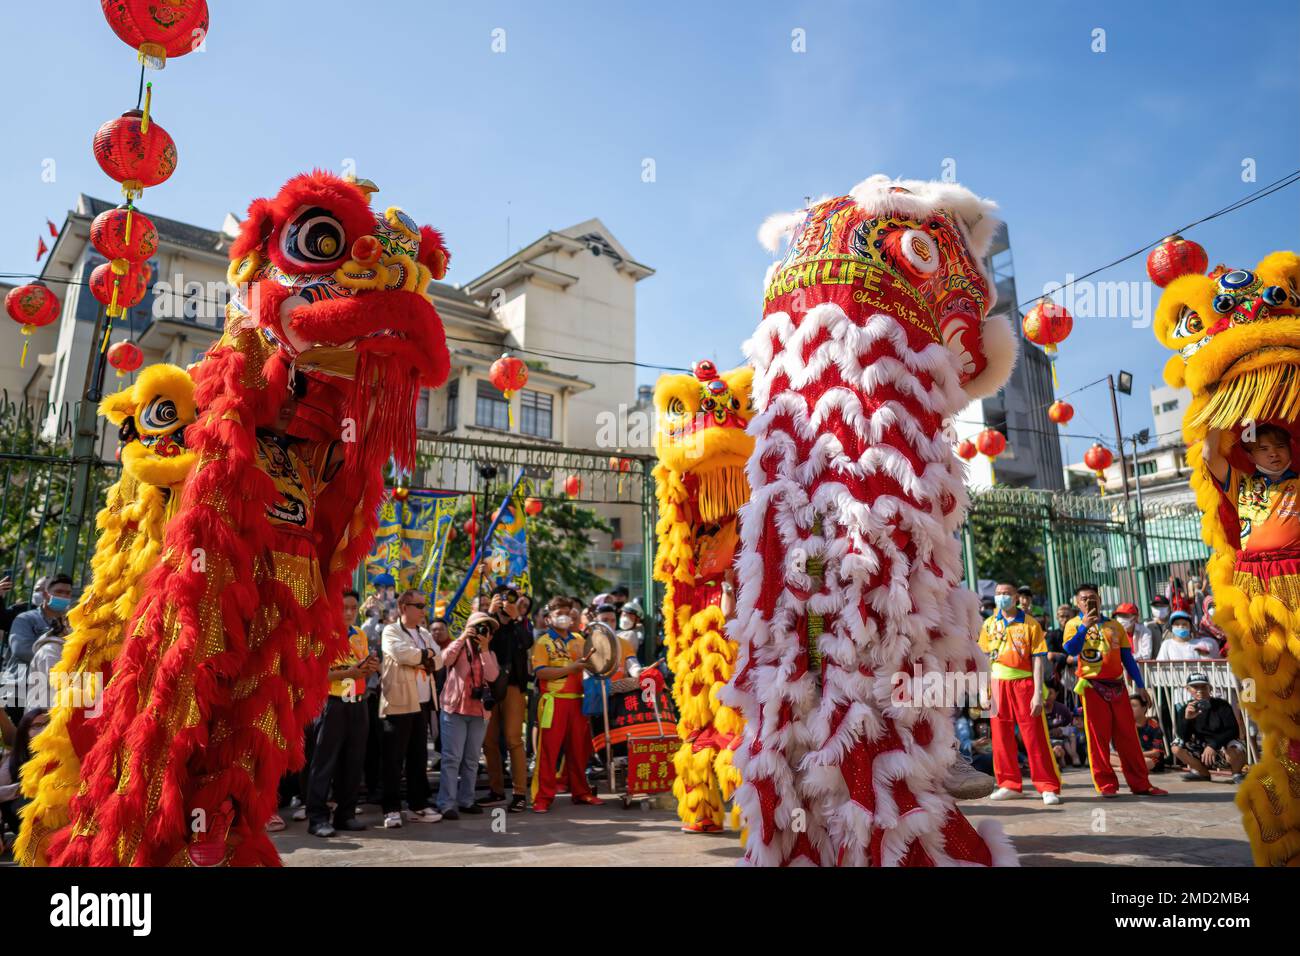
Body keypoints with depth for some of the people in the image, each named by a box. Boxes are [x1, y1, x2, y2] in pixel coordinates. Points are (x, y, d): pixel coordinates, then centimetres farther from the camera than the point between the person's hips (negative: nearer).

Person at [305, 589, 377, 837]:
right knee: (325, 762, -2)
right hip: (332, 704, -6)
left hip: (358, 705, 6)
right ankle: (317, 817, 6)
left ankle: (346, 814, 18)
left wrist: (371, 669, -1)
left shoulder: (361, 635, 14)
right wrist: (348, 672, -24)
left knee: (353, 762, 8)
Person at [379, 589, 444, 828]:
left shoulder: (425, 634, 16)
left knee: (419, 757, 11)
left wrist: (419, 658, -11)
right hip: (399, 703, -6)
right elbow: (403, 654, -21)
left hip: (423, 703, 6)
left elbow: (438, 661, 6)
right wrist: (425, 654, -7)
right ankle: (392, 809, 5)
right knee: (394, 759, -2)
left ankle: (418, 805, 19)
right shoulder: (391, 631, -3)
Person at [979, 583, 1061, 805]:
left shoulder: (1030, 623, -1)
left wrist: (1038, 693, -11)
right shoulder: (989, 624, 9)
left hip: (1024, 682, -3)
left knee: (1035, 736, -3)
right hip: (998, 684, 4)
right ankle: (1009, 784, 19)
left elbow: (1038, 660, -5)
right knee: (1001, 735, 7)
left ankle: (1049, 787, 6)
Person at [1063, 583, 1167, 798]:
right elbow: (1071, 650, -16)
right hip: (1093, 687, -3)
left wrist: (1141, 686, 9)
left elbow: (1127, 657, 13)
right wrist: (1084, 626, -22)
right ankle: (1106, 784, 7)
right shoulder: (1074, 624, 2)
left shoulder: (1114, 625, 12)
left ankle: (1140, 783, 14)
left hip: (1118, 686, 3)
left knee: (1128, 736, 6)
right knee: (1098, 737, -1)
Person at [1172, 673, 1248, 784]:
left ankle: (1237, 774, -1)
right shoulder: (1187, 709, -6)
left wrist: (1213, 745, -33)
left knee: (1234, 749, -36)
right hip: (1203, 750, 4)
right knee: (1177, 746, -13)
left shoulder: (1222, 705, -14)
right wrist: (1186, 719, -33)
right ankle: (1203, 773, 9)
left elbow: (1233, 731, -21)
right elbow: (1184, 738, -14)